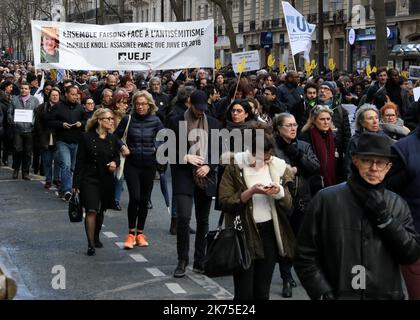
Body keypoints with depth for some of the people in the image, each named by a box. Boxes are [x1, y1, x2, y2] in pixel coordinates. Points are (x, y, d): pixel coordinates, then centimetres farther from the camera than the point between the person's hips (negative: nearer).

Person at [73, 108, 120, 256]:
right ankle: (90, 244, -11)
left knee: (101, 210, 15)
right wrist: (76, 183, -9)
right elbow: (79, 161, -7)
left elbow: (117, 156, 18)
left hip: (106, 180, 5)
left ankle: (96, 237, 36)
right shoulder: (87, 137, -8)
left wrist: (115, 163, -7)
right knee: (91, 210, -14)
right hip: (89, 179, -5)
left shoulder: (112, 139, 5)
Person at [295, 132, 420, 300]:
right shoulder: (326, 199, -5)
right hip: (337, 294, -3)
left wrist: (384, 218, -13)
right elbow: (306, 256, -4)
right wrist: (323, 293, -13)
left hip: (386, 295, 3)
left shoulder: (398, 204, 3)